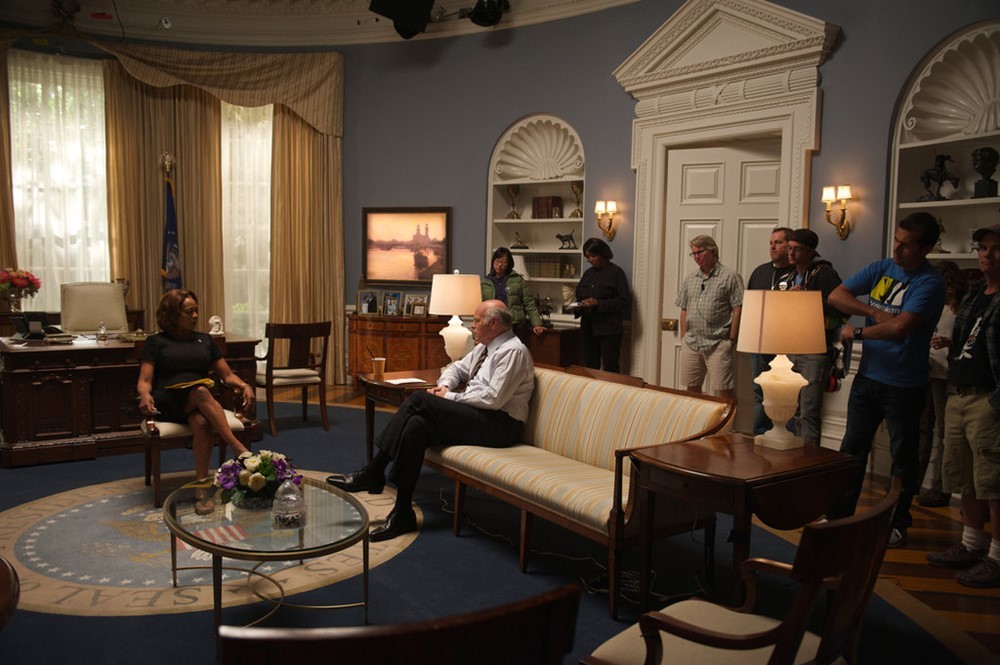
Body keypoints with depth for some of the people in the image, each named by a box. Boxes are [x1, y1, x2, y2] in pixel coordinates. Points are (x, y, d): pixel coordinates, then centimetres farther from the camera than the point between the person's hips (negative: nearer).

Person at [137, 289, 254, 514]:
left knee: (201, 423, -36)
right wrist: (145, 395, -21)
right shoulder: (156, 342, 14)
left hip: (201, 405, 2)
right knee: (201, 392, -37)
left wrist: (245, 385, -5)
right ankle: (239, 449, -46)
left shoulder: (205, 340, 23)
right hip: (167, 403, -2)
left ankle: (203, 489, -40)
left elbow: (227, 375, 18)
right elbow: (144, 381, 4)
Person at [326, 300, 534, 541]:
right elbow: (456, 368, 26)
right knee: (416, 425, -16)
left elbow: (493, 398, -21)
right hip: (474, 416, 9)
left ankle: (372, 474, -15)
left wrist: (451, 398, -12)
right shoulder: (484, 347, 18)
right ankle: (402, 514, -16)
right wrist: (445, 385, 3)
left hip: (499, 424, -9)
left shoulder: (513, 351, -11)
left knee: (419, 400, -20)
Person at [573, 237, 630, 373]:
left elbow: (623, 301, -11)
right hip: (589, 328, 6)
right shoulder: (588, 273, 14)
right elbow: (579, 297, 19)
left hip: (609, 329, -6)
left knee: (610, 369, -5)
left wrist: (598, 303, -20)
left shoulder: (616, 272, -5)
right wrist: (578, 307, -4)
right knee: (589, 368, 7)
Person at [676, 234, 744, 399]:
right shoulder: (689, 280, 15)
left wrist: (731, 339, -10)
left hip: (718, 344, -5)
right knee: (692, 388, 10)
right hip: (691, 344, 5)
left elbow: (738, 309, -5)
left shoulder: (730, 277, -1)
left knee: (724, 389, -5)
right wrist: (684, 339, 10)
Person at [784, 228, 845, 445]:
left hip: (816, 352, -8)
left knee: (809, 411, -10)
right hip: (793, 350, 8)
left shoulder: (825, 274, -8)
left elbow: (841, 309, -19)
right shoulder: (793, 276, 18)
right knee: (797, 410, 13)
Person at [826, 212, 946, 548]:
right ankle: (841, 512, 23)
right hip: (868, 375, 6)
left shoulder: (929, 283, -15)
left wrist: (856, 333, -14)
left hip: (904, 385, -5)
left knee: (903, 456, 10)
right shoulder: (881, 268, 4)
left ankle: (897, 523, 24)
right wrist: (873, 313, -15)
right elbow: (836, 296, -2)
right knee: (852, 447, 12)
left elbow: (901, 326, -27)